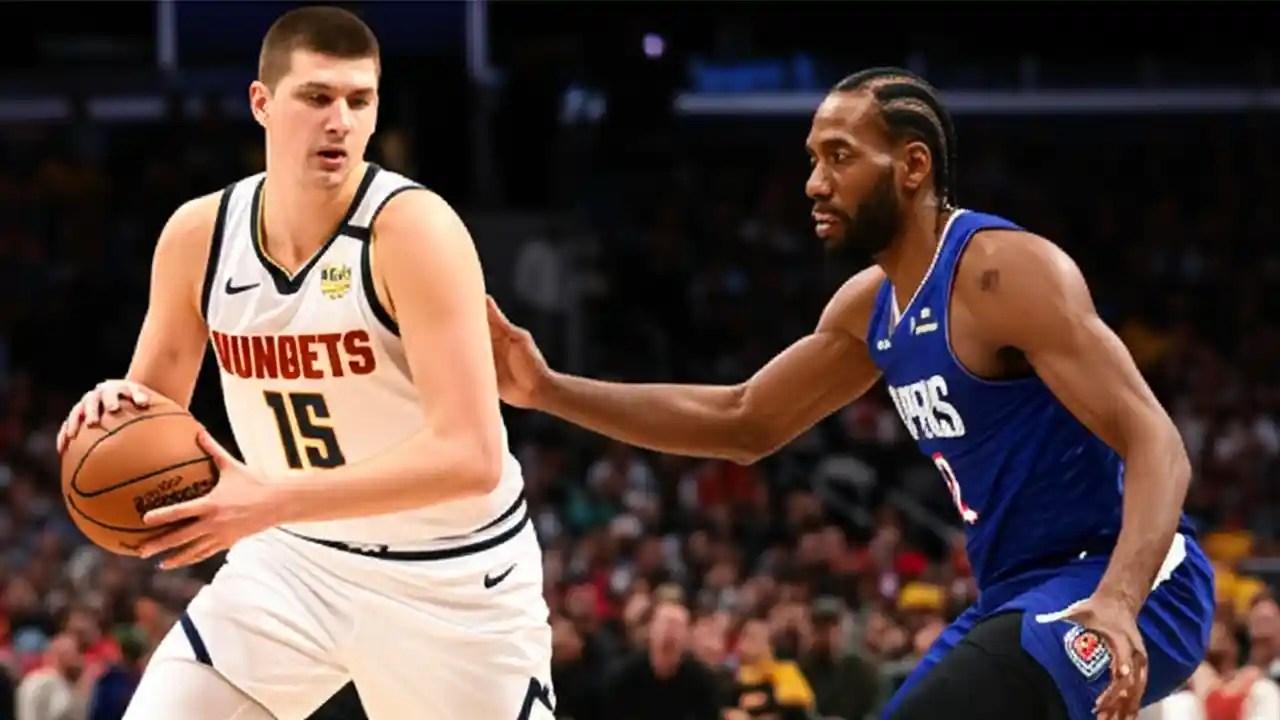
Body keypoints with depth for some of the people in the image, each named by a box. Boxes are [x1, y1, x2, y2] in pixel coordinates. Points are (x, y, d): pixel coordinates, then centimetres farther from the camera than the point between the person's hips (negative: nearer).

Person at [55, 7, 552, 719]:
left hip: (451, 574, -4)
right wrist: (117, 409, -18)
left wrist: (270, 502, -38)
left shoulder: (413, 227, -23)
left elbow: (469, 457, -31)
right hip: (297, 558, 4)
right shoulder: (199, 235, -7)